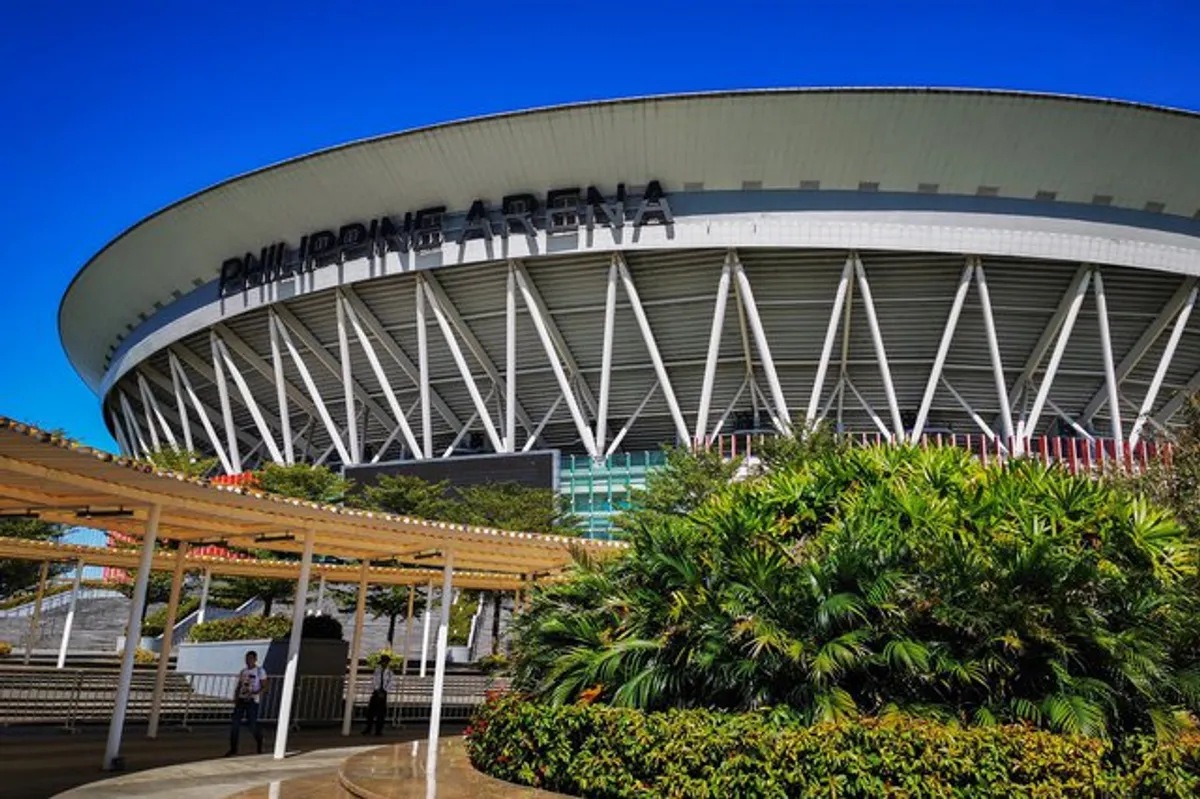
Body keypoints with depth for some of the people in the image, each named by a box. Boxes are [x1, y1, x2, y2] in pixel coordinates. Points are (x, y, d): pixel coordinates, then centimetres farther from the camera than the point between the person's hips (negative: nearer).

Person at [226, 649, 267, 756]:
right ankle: (233, 749, 8)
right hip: (241, 699, 5)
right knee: (235, 723, -2)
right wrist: (235, 697, 1)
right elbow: (238, 687, 18)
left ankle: (259, 748, 13)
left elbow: (264, 687, -5)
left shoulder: (259, 671, -1)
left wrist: (254, 693, -21)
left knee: (252, 724, -5)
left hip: (252, 701, -5)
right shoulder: (242, 672, 16)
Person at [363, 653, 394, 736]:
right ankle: (368, 729, 7)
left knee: (380, 712, 2)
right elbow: (374, 680, -1)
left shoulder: (389, 672, 2)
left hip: (383, 693, -1)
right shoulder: (377, 669, 2)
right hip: (376, 692, 1)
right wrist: (377, 690, -9)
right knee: (370, 711, -1)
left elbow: (389, 683, 0)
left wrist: (384, 691, -12)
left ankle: (378, 730, 8)